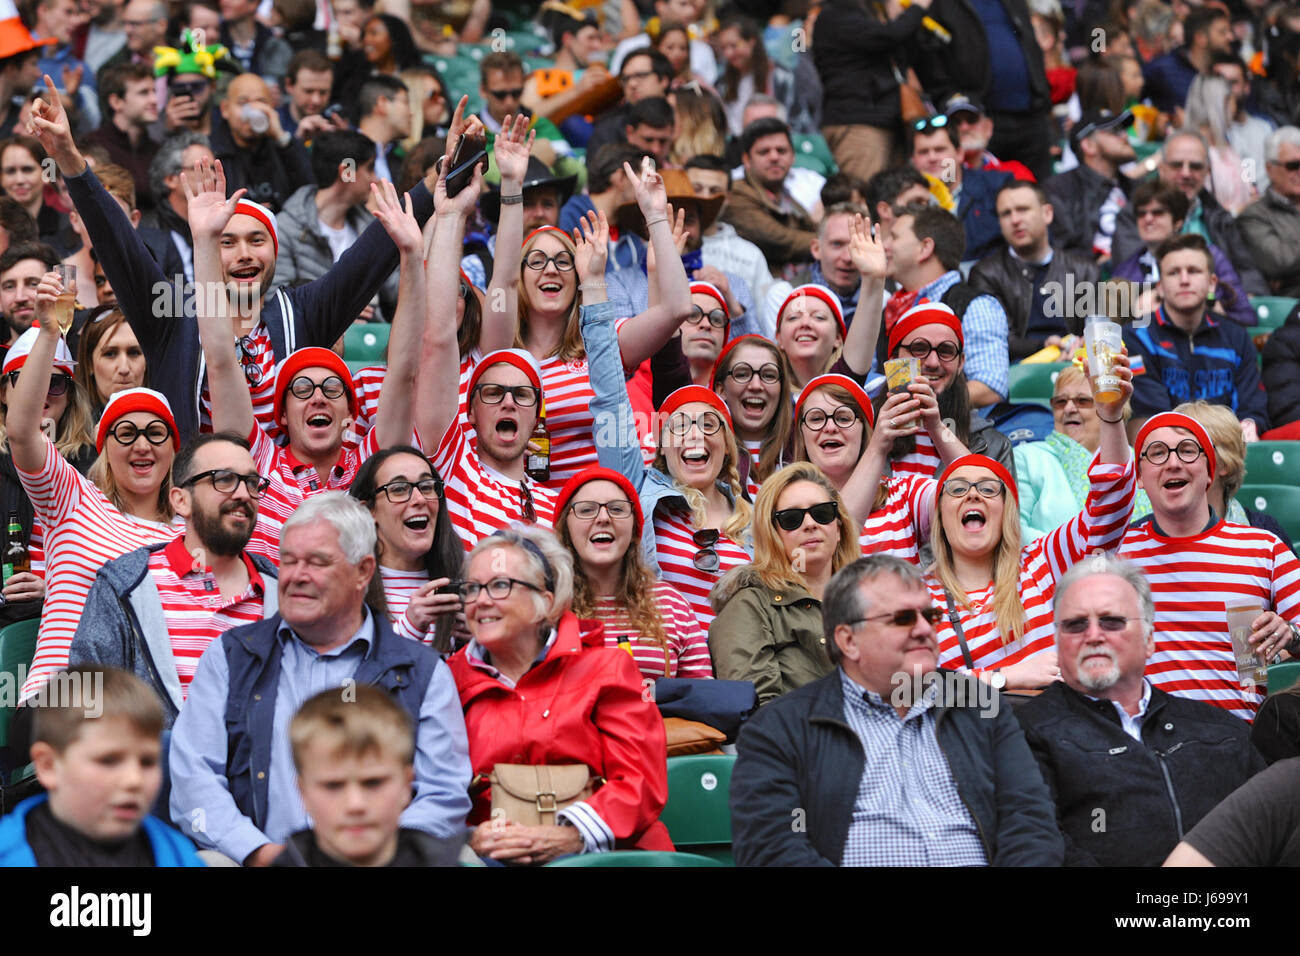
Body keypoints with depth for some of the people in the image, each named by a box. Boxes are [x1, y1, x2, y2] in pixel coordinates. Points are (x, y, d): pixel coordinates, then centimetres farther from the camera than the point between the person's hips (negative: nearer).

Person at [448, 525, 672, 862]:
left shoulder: (605, 668, 12)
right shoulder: (452, 679, 17)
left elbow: (642, 782, 1)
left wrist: (571, 836, -16)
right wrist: (469, 839, -12)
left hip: (601, 854, -1)